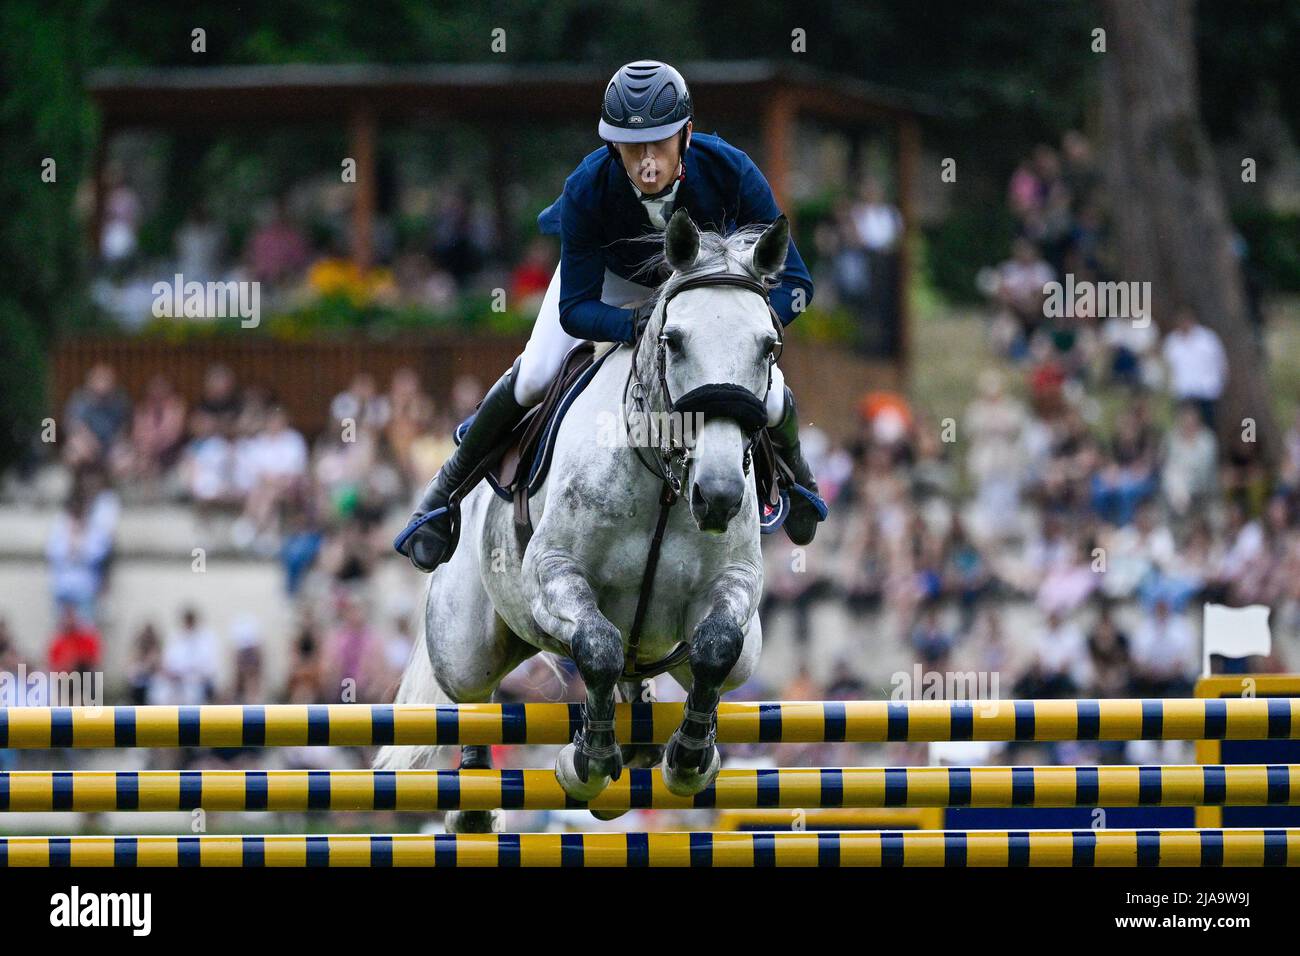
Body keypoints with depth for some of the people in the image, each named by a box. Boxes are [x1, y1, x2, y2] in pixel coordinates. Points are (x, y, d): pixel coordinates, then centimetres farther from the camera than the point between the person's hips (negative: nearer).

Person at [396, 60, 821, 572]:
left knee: (766, 399, -9)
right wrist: (639, 324, -54)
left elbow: (793, 281, -34)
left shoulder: (730, 172, -40)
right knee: (534, 378, -15)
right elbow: (575, 307, -33)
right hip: (610, 272, -1)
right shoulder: (587, 189, -39)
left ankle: (792, 466, 31)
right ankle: (450, 487, 12)